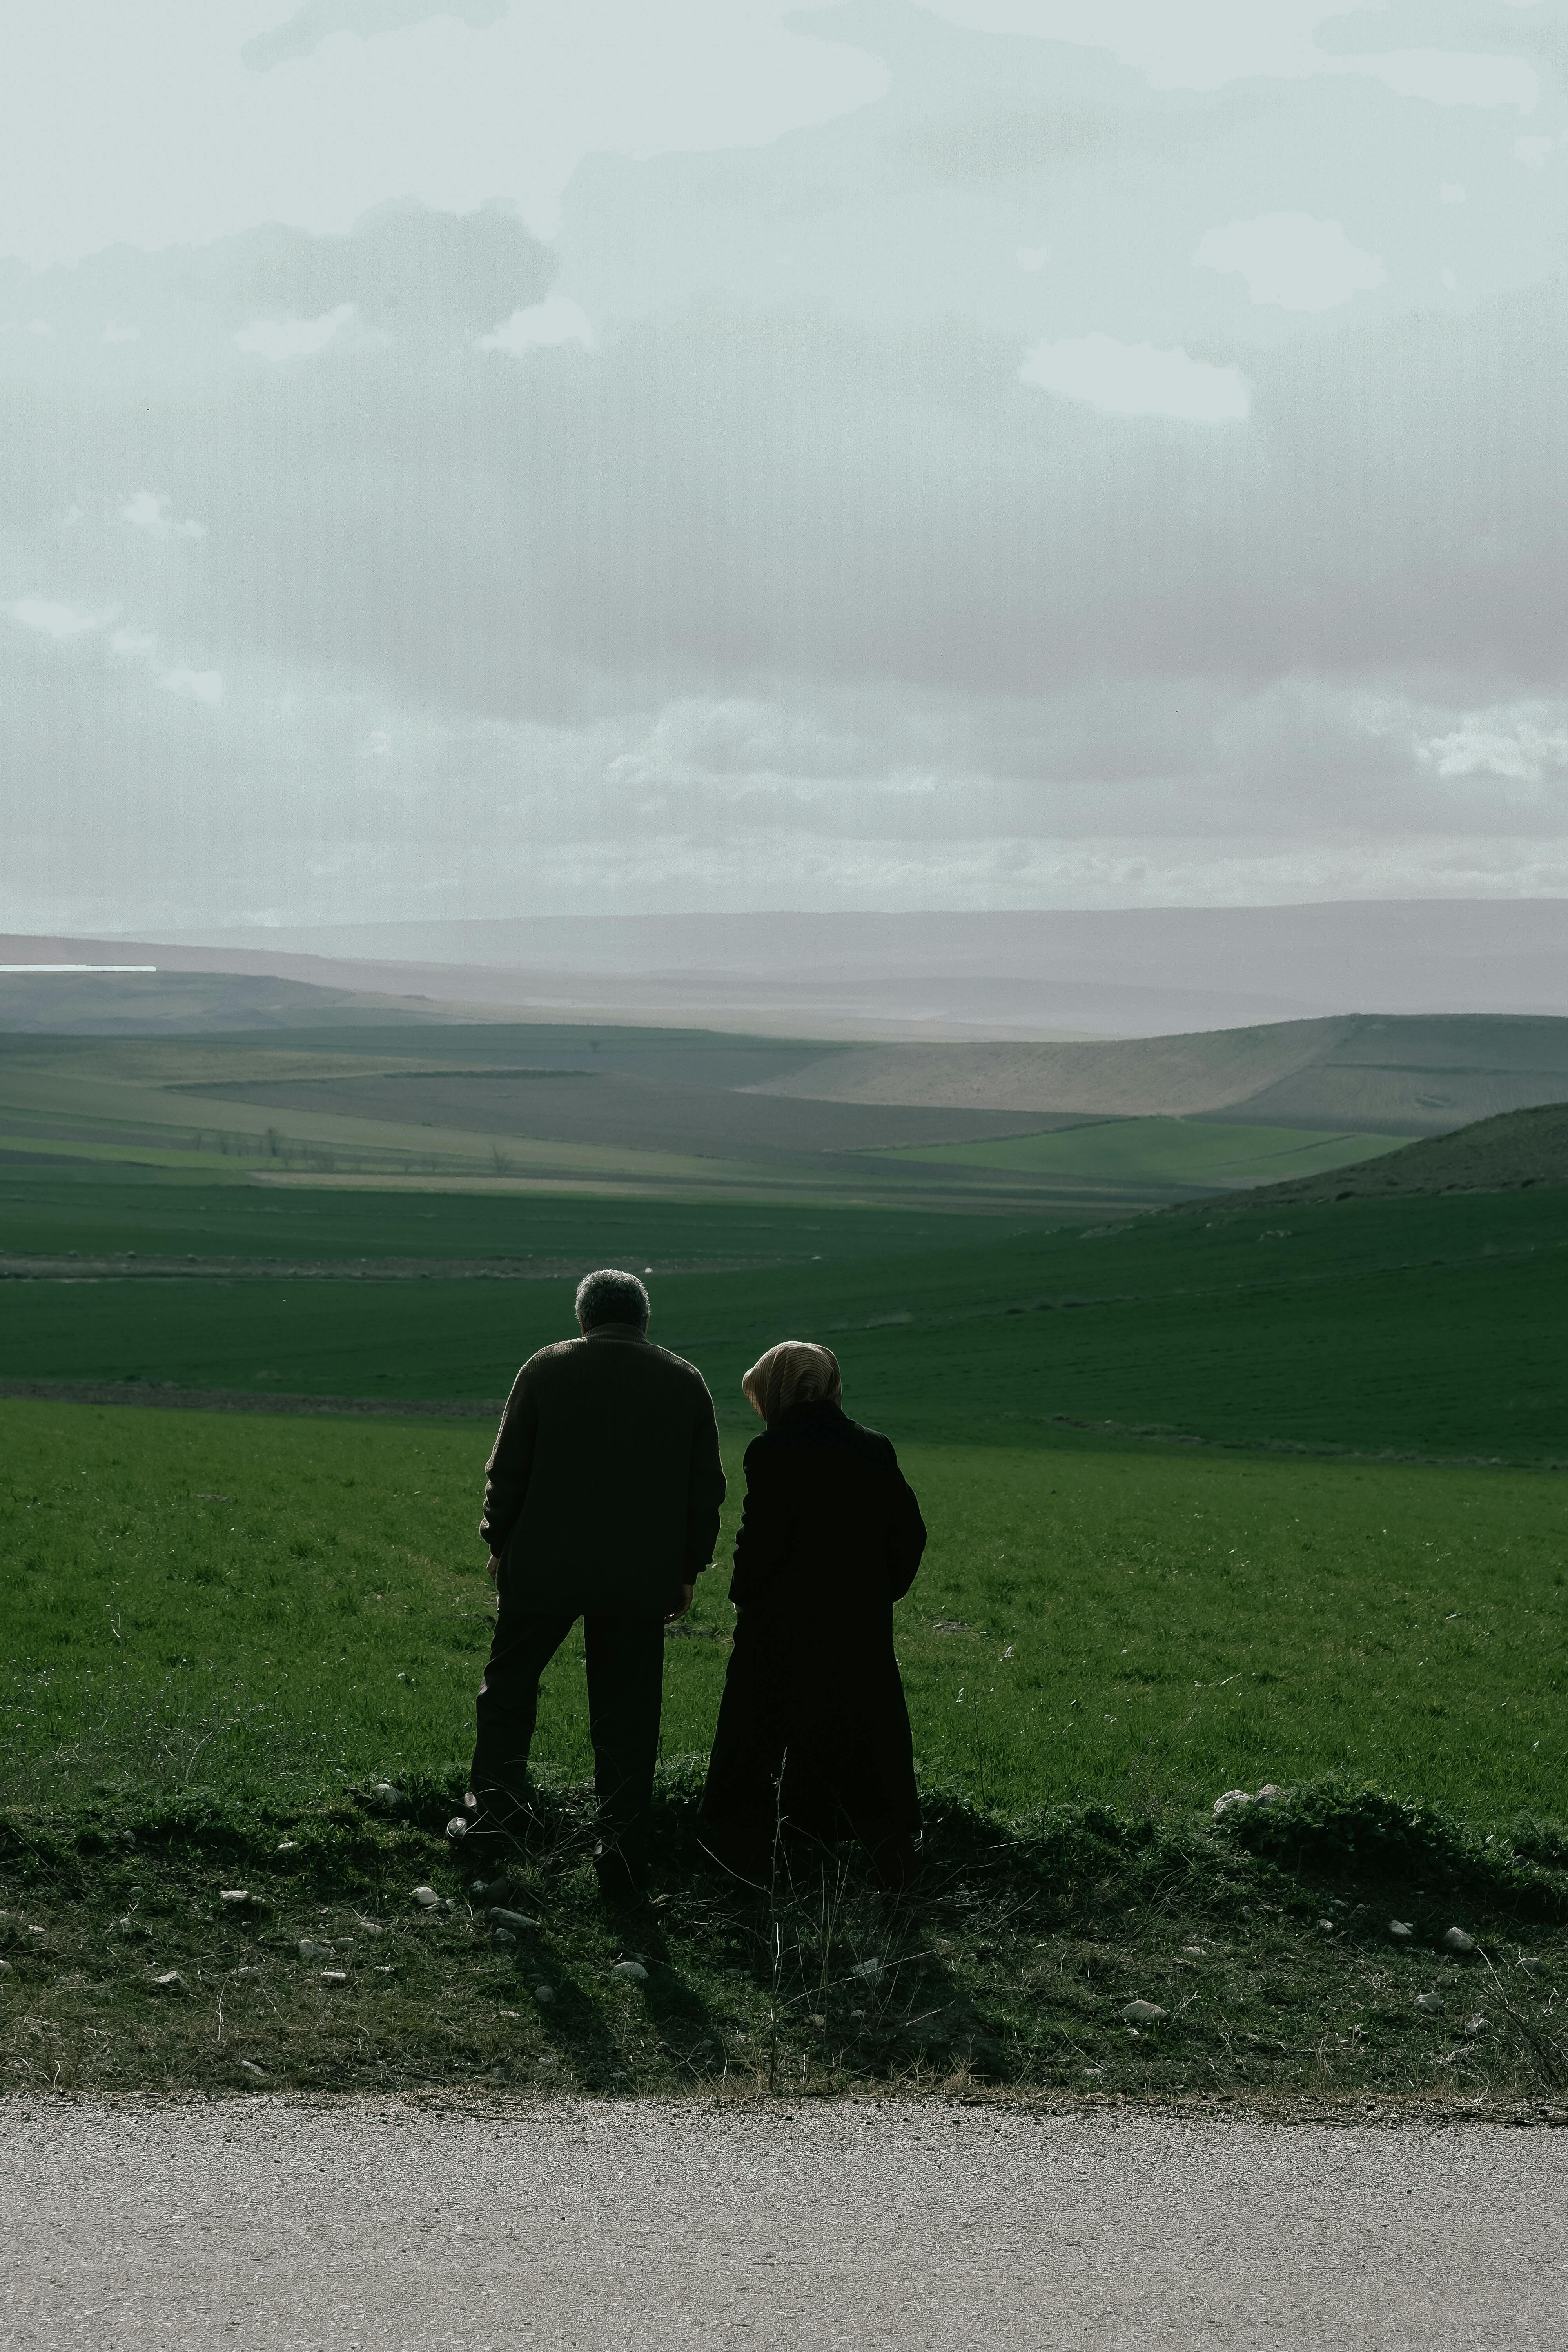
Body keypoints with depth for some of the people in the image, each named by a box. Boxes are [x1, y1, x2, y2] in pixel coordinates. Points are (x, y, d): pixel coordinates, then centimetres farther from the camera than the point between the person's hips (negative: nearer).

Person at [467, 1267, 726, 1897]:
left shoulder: (546, 1369, -3)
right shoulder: (686, 1382, 4)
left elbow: (507, 1470, -1)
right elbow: (706, 1489, 6)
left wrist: (500, 1543, 12)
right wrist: (687, 1571, 14)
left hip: (544, 1567, -1)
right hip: (641, 1580, 2)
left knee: (508, 1692, 18)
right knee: (627, 1720, 6)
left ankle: (494, 1815, 17)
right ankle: (623, 1857, 6)